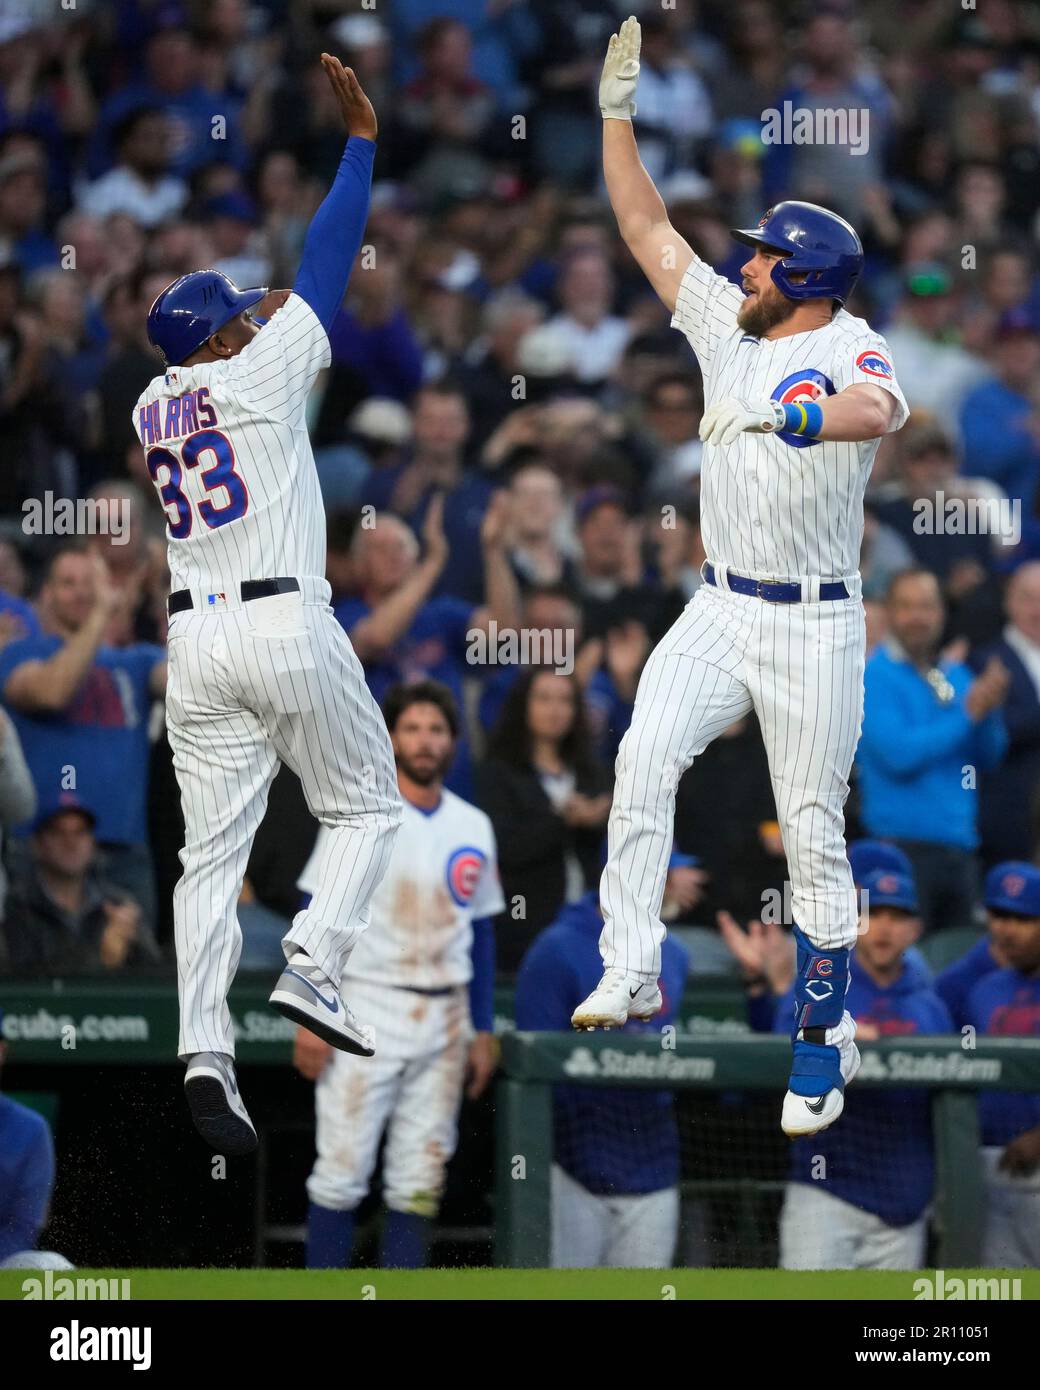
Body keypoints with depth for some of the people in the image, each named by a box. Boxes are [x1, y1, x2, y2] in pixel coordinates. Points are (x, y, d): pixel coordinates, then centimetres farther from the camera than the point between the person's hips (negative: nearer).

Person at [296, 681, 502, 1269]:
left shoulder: (473, 827, 11)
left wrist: (484, 1030, 12)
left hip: (444, 1018, 4)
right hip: (366, 1008, -4)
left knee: (420, 1181, 5)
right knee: (342, 1171, -7)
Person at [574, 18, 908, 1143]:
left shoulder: (848, 348, -11)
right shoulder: (728, 327, 8)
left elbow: (881, 410, -35)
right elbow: (648, 230, 14)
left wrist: (809, 418, -55)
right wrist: (618, 111, 10)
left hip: (813, 628, -5)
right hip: (718, 613, 5)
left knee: (814, 834, -2)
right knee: (645, 757, -19)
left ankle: (823, 1040, 7)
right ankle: (632, 972, -20)